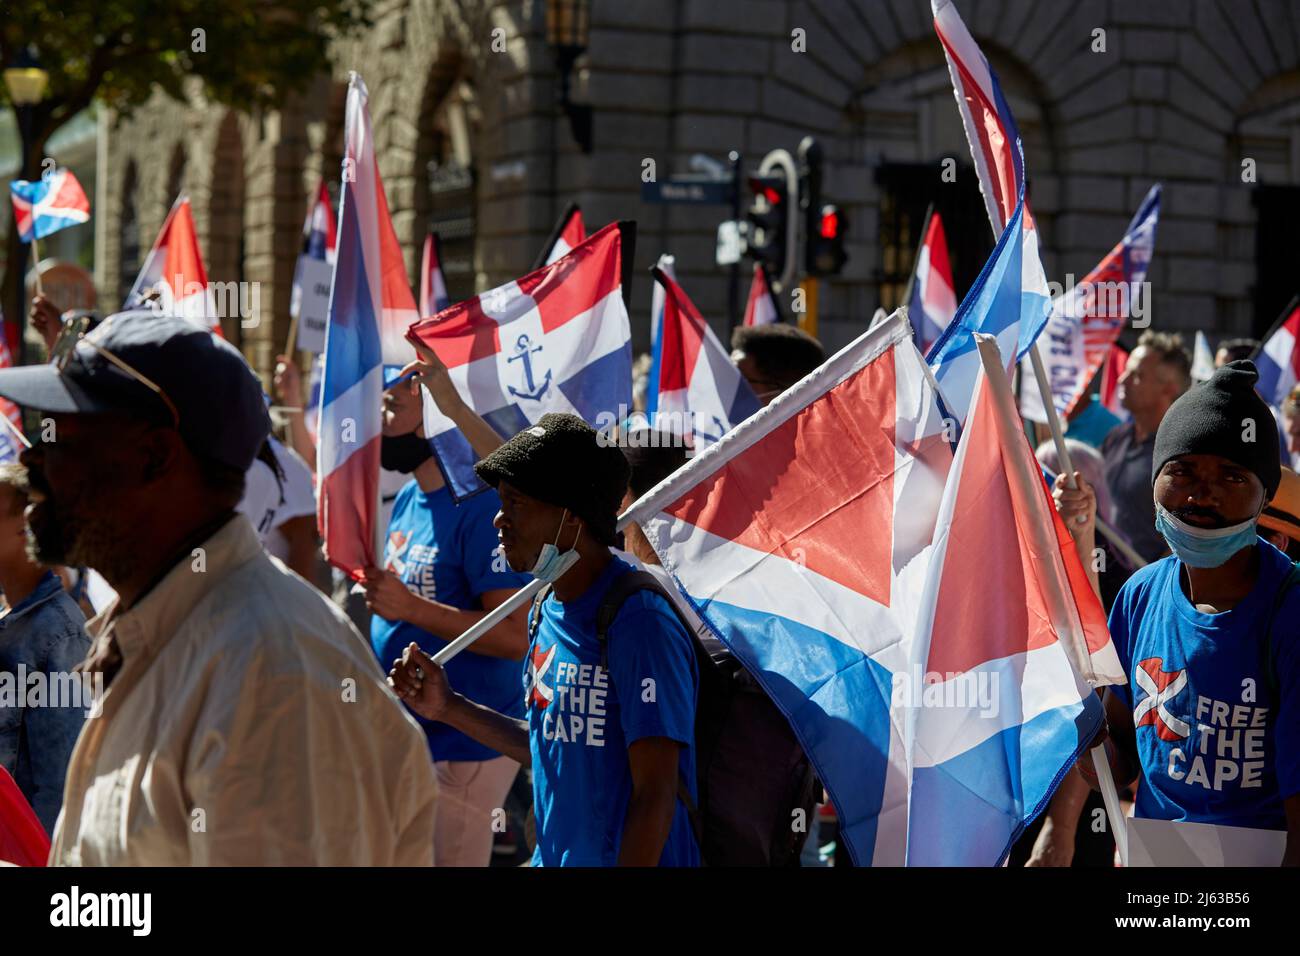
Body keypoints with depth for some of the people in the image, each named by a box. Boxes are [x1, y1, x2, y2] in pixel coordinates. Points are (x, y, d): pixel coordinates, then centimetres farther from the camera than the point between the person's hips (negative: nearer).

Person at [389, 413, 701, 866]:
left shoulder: (638, 625, -21)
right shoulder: (548, 612, 6)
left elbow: (655, 796, -22)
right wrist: (448, 708, 11)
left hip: (624, 858, -8)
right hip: (553, 856, 8)